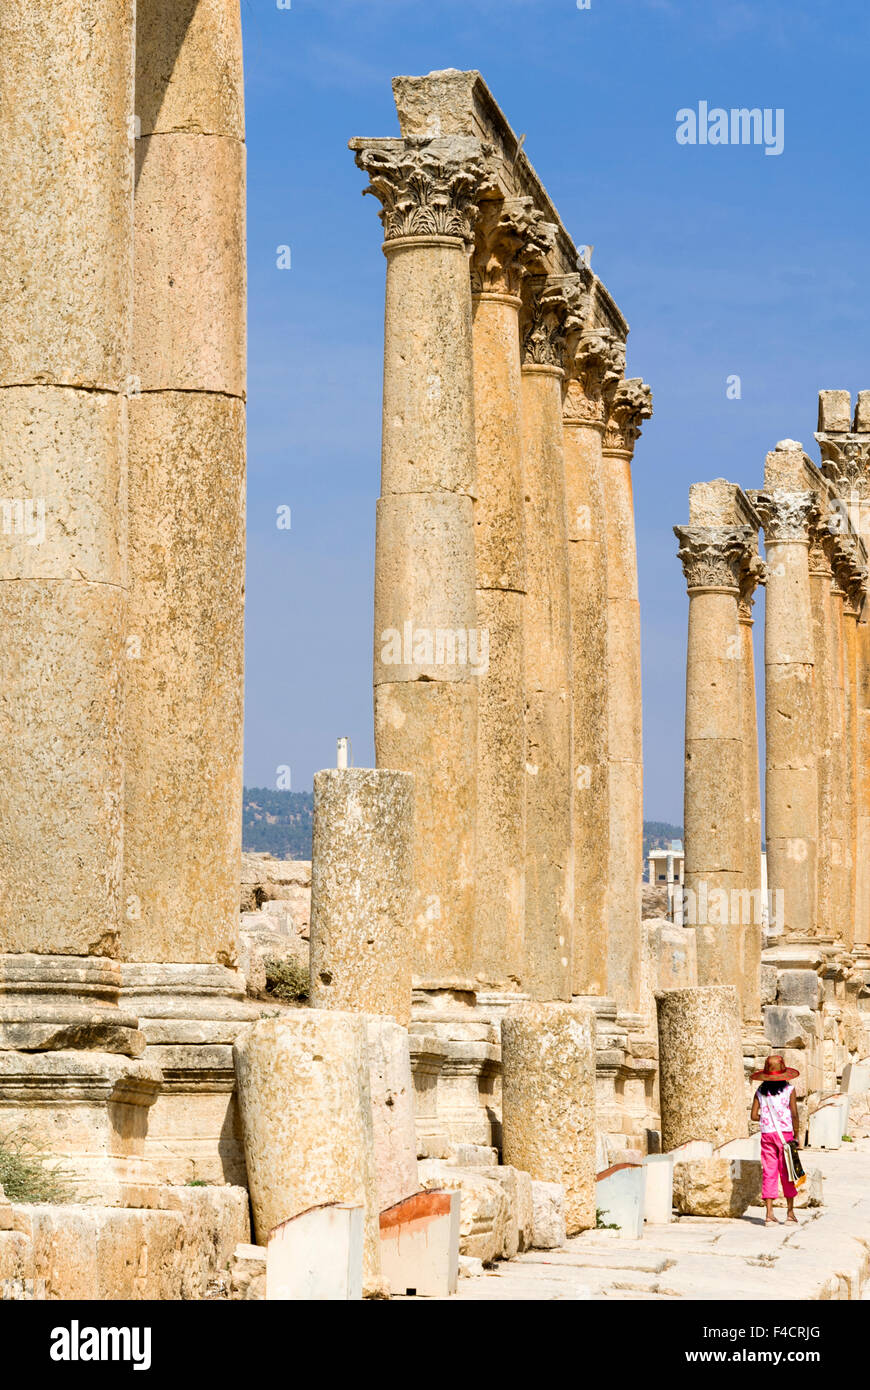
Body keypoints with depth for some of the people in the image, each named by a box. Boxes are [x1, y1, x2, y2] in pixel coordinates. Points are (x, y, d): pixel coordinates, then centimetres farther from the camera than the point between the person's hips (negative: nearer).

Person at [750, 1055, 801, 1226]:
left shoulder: (760, 1091, 4)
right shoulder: (789, 1090, -3)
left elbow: (754, 1115, 1)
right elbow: (794, 1114, -8)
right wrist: (796, 1135, -1)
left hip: (767, 1133, 2)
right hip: (785, 1133, -2)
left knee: (768, 1173, 3)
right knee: (786, 1172, 6)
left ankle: (769, 1214, -2)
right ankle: (790, 1212, 10)